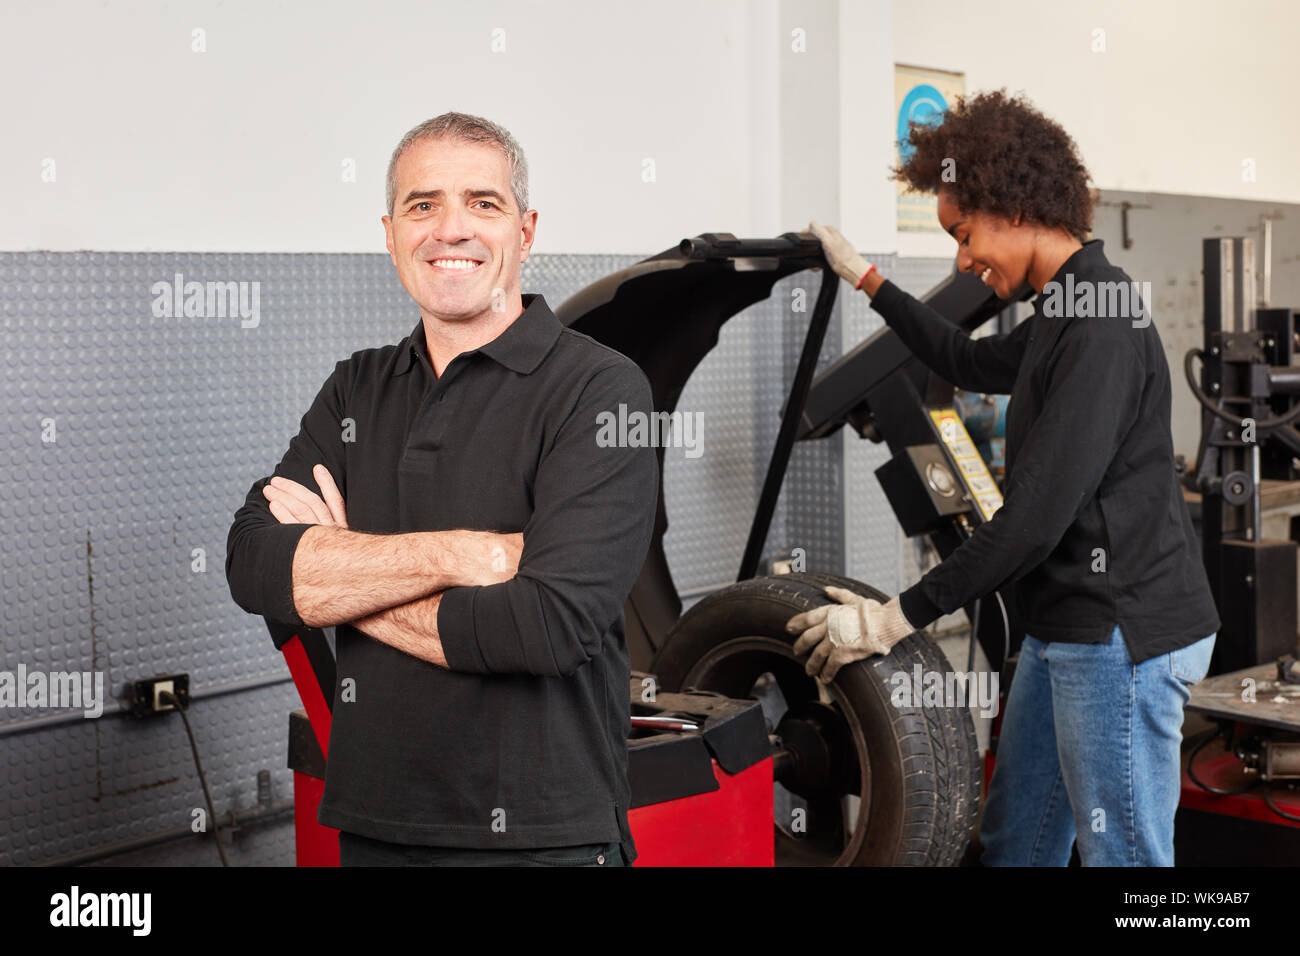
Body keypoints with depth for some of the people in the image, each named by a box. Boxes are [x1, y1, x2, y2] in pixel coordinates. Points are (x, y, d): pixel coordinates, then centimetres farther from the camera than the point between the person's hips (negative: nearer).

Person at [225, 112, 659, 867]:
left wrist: (340, 578, -9)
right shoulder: (357, 390, 7)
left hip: (542, 837, -5)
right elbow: (253, 564, -6)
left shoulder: (600, 388, -11)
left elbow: (553, 622, -22)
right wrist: (454, 554, -20)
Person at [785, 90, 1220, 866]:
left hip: (1123, 640, -10)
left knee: (1124, 854, 0)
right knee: (1014, 840, 19)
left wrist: (898, 619, -18)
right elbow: (973, 364, 33)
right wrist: (866, 279, 34)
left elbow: (1035, 517, -24)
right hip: (1066, 628, 10)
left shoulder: (1101, 330, -21)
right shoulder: (1062, 315, 13)